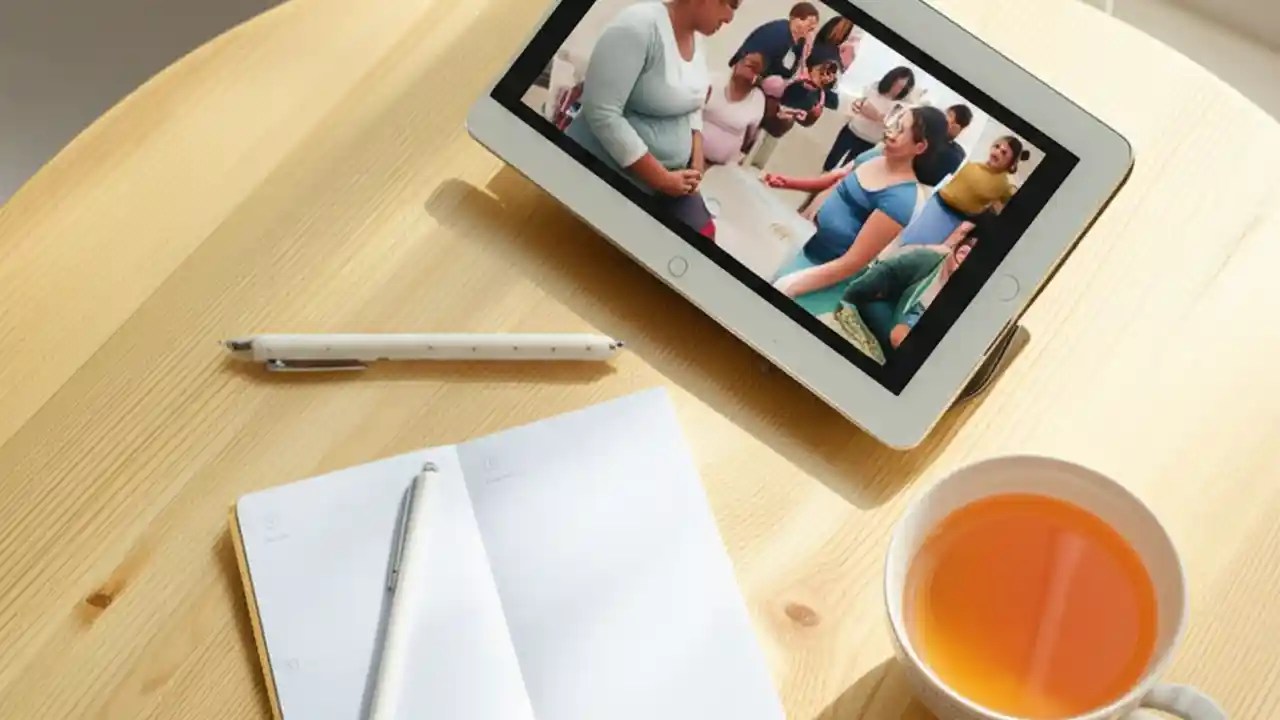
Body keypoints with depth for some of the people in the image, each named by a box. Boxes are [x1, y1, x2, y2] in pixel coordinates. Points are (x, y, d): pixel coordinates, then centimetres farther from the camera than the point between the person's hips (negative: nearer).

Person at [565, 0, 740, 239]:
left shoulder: (697, 41, 3)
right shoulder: (641, 25, -21)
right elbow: (602, 113, -27)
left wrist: (697, 163, -2)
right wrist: (661, 179, -23)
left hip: (668, 176, 7)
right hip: (603, 178, -7)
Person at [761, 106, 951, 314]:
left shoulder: (900, 199, -27)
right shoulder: (874, 156, -3)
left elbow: (852, 263, -27)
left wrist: (787, 287, -27)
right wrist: (787, 182, 4)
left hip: (828, 276, -7)